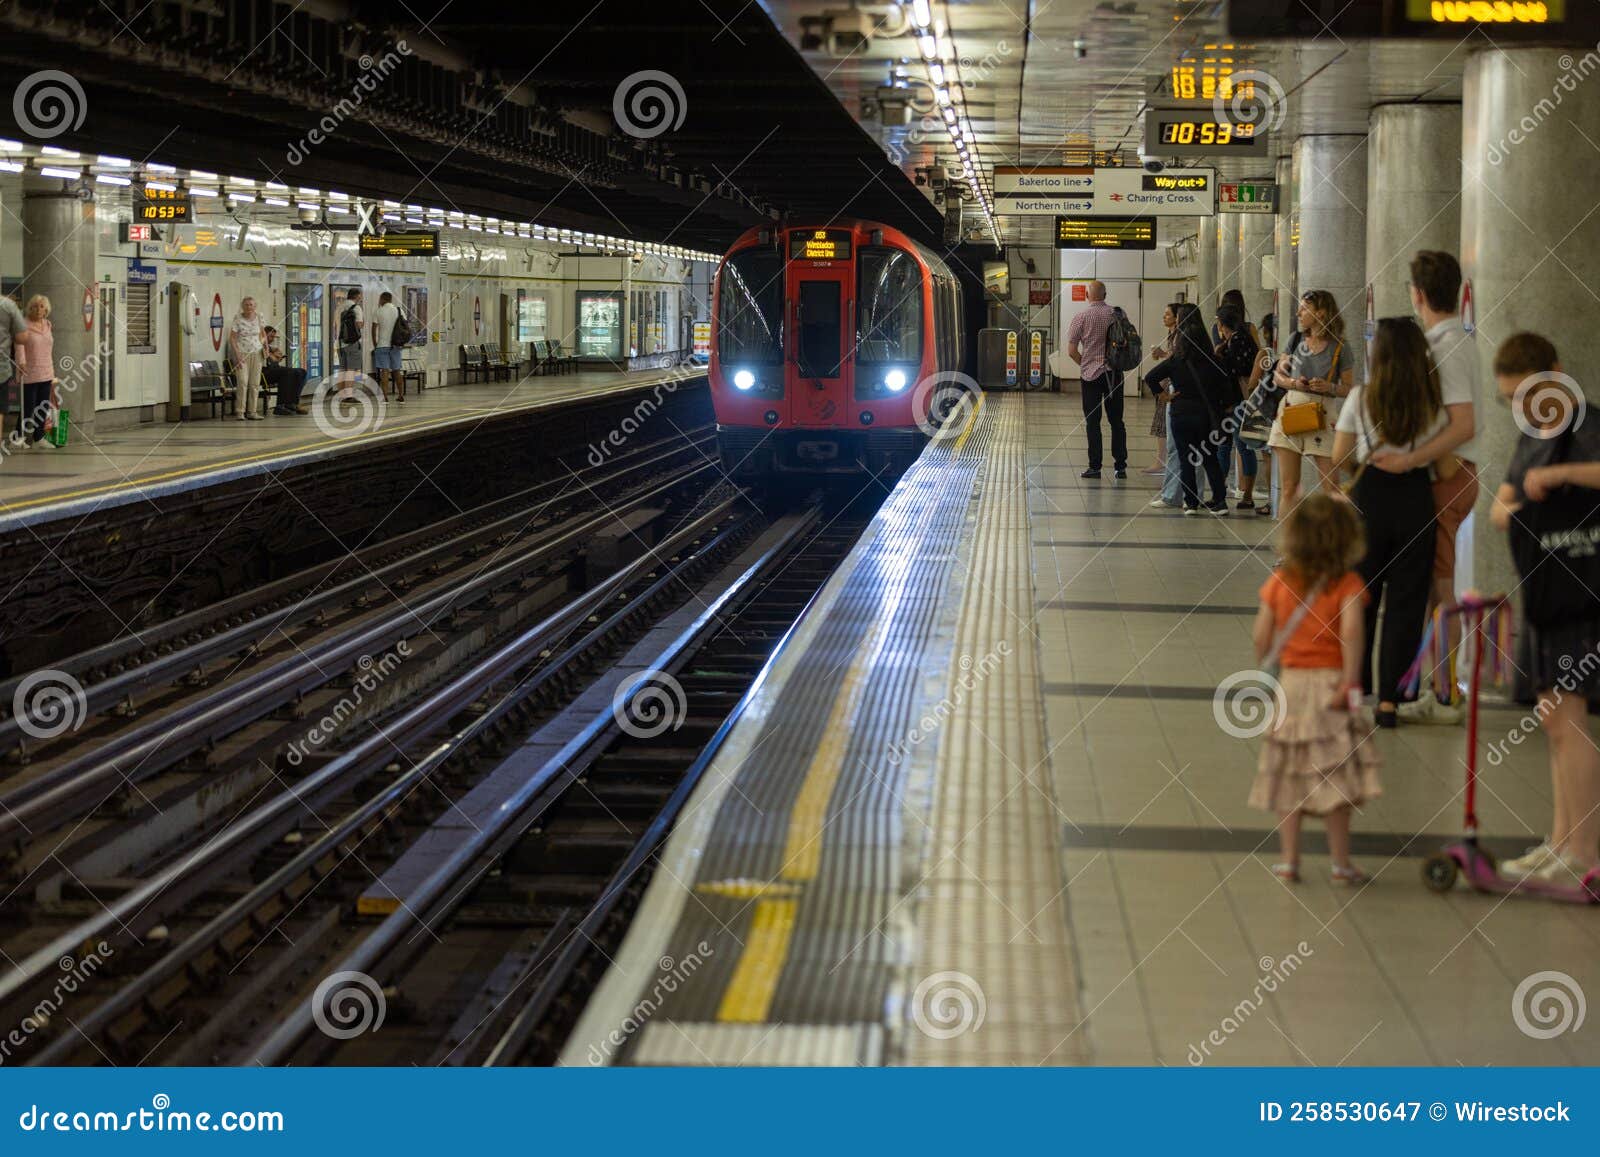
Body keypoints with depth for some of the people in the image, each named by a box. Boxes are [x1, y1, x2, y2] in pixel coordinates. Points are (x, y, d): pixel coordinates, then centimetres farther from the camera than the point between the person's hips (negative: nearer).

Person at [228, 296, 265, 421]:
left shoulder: (258, 318, 6)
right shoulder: (238, 320, -6)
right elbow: (232, 338, -8)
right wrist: (237, 355, -15)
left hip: (256, 353, 4)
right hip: (242, 353, -4)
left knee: (255, 383, 3)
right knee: (242, 382, -12)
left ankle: (252, 411, 8)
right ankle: (240, 412, -10)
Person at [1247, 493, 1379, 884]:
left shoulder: (1279, 581, 1)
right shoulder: (1347, 583, -7)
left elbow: (1261, 637, -1)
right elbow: (1351, 630, -21)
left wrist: (1265, 666, 17)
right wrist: (1349, 682, -17)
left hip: (1290, 684, 3)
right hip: (1330, 683, -3)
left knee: (1288, 775, 10)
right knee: (1334, 777, 2)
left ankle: (1289, 859, 13)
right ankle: (1341, 862, 5)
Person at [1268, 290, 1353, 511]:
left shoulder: (1338, 347, -1)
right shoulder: (1296, 340, 9)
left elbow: (1349, 388, 1)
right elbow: (1278, 374, 15)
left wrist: (1329, 387, -18)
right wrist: (1293, 383, -6)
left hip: (1323, 414, -3)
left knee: (1331, 487, -5)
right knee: (1288, 487, 3)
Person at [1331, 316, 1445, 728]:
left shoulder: (1360, 399, -7)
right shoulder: (1432, 404, -3)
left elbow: (1340, 458, -1)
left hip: (1370, 497, 0)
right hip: (1417, 498, 0)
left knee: (1360, 594, 16)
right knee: (1406, 601, 6)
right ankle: (1388, 697, 2)